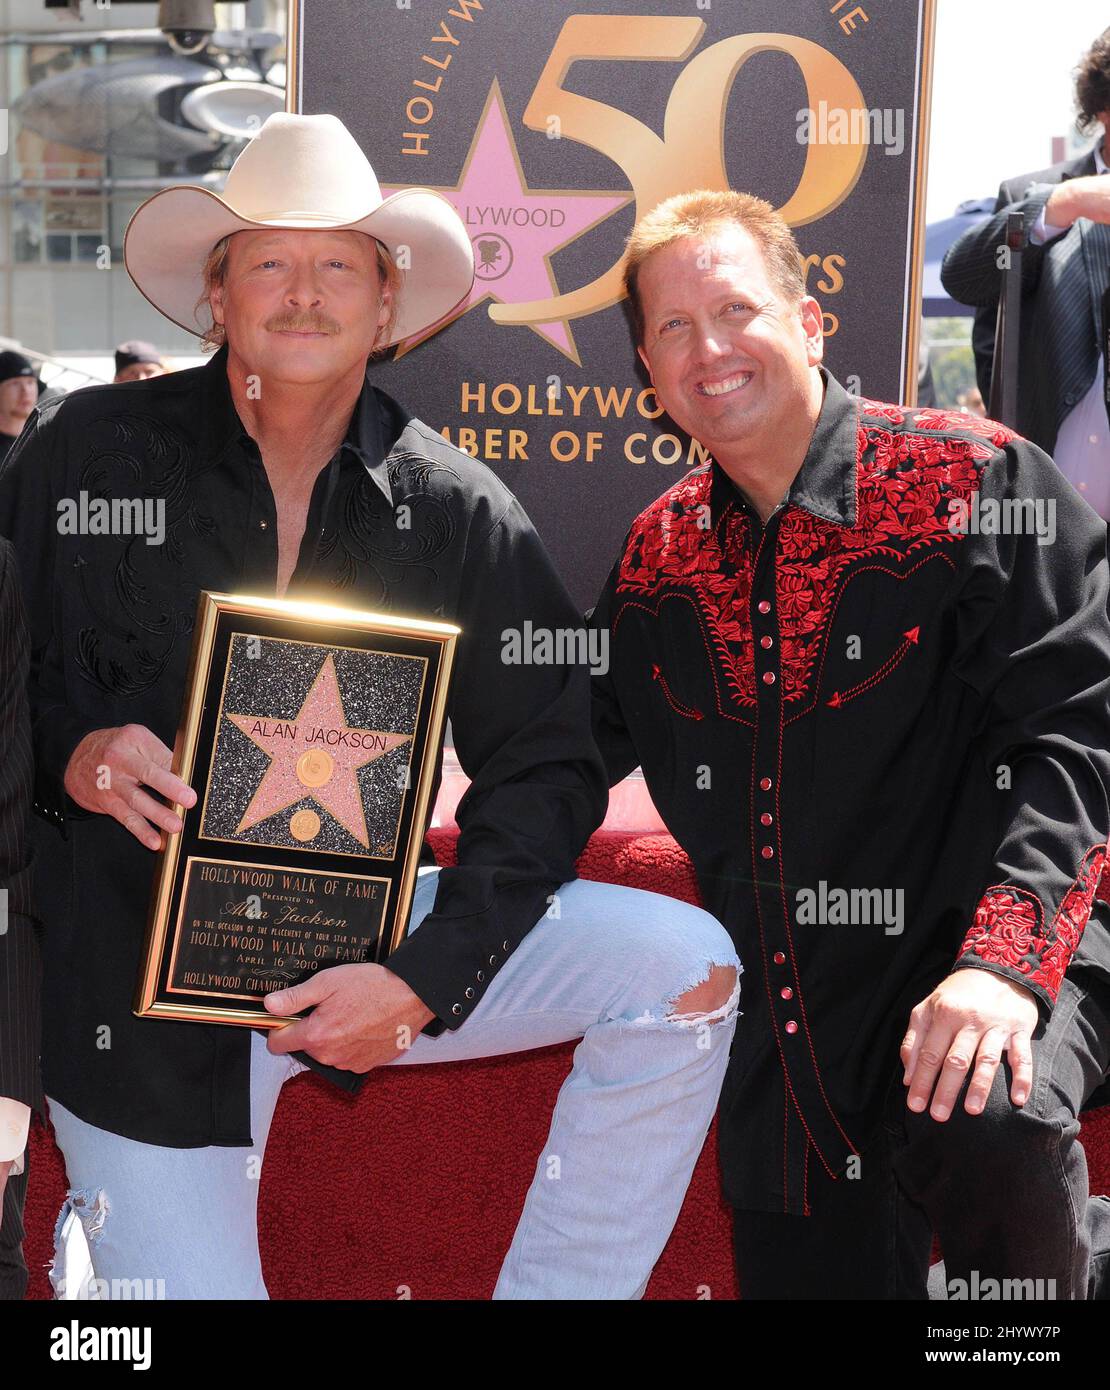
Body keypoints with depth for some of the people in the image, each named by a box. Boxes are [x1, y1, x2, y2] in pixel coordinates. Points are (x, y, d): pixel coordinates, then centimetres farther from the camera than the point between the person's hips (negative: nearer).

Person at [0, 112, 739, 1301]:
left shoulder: (457, 512, -4)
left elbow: (546, 764, -3)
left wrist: (427, 977, -16)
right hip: (134, 976, -2)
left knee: (684, 972, -15)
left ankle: (551, 1290, 1)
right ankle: (96, 1225, 28)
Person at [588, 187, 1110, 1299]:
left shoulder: (976, 485, -7)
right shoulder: (660, 550, 9)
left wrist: (1004, 959, -26)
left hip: (973, 982, -5)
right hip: (780, 1035, 6)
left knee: (980, 1128, -35)